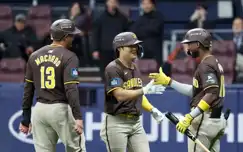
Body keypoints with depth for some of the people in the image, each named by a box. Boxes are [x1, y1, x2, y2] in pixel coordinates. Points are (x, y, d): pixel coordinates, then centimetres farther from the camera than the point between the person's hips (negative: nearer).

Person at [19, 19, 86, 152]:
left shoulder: (35, 56, 10)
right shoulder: (69, 57, -7)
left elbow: (28, 90, 11)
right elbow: (71, 90, -18)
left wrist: (25, 119, 16)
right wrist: (78, 117, -22)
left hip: (39, 110, 5)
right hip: (61, 110, -5)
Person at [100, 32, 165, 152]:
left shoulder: (134, 69, 14)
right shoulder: (113, 69, -12)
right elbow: (120, 95, -23)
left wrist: (152, 109, 10)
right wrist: (145, 90, -26)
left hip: (136, 122, 8)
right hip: (117, 123, -8)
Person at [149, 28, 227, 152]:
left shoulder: (206, 65, -14)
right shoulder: (214, 63, 17)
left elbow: (211, 94, -25)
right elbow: (194, 91, 21)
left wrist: (190, 117, -29)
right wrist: (168, 81, 22)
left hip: (204, 119, -10)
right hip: (217, 120, 10)